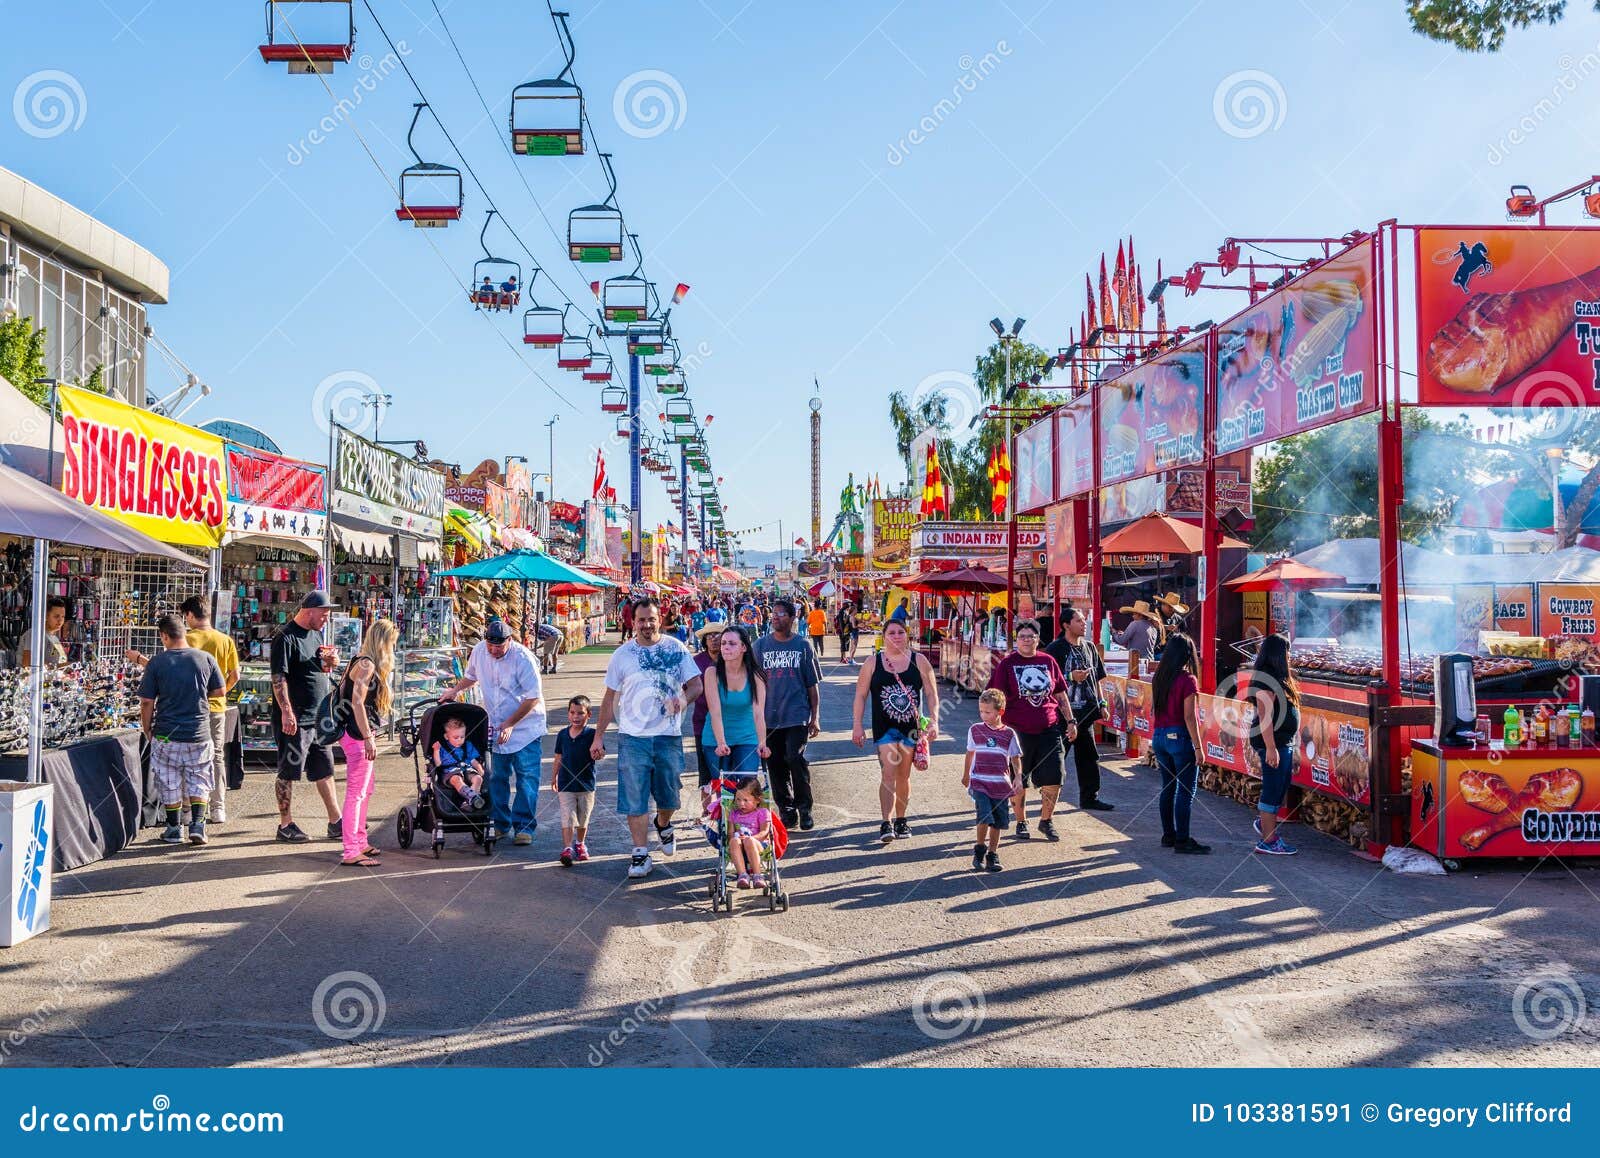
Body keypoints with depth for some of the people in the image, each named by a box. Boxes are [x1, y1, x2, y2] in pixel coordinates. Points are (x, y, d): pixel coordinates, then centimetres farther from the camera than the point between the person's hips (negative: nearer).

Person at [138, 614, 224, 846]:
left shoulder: (156, 663, -7)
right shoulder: (205, 659, -3)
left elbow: (147, 702, -5)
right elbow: (219, 691, 6)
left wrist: (147, 730, 8)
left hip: (166, 735, -1)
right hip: (199, 733, 1)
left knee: (170, 784, 11)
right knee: (198, 782, 13)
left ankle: (174, 829, 17)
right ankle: (197, 825, 3)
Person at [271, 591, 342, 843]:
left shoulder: (315, 634, 15)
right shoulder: (286, 637, -12)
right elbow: (278, 677, -18)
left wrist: (329, 662, 1)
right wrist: (286, 711, -24)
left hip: (318, 718, 9)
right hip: (295, 720, -9)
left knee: (325, 771, 11)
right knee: (288, 773, 2)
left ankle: (335, 823, 15)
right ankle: (286, 825, 10)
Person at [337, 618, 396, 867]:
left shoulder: (366, 663, 16)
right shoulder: (367, 665, -15)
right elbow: (357, 703, -22)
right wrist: (368, 739, -24)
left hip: (358, 734, 11)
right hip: (358, 735, -11)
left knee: (365, 791, 19)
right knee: (356, 793, -8)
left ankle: (359, 842, 29)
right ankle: (351, 853, -5)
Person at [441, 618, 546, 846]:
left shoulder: (523, 658, -19)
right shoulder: (479, 651, -2)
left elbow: (533, 697, -17)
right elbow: (471, 676, 21)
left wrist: (510, 724, -16)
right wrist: (454, 691, 4)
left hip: (525, 726, -5)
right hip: (496, 726, 5)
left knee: (527, 779, -6)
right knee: (497, 778, 7)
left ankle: (524, 827, 0)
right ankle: (499, 822, 18)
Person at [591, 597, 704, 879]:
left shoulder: (676, 649, 2)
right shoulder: (622, 655, 4)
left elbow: (697, 684, 1)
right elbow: (610, 699, 9)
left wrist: (684, 698, -22)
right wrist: (599, 735, 7)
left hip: (669, 736, 0)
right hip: (632, 737, 0)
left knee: (669, 796, 10)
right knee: (635, 799, -3)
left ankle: (663, 824, 42)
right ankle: (641, 855, 5)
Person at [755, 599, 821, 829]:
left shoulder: (803, 646, 4)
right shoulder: (761, 644, 7)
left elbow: (812, 684, 7)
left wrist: (814, 718, 3)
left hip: (797, 715, -2)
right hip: (770, 716, 2)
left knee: (795, 758, -15)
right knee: (775, 765, 4)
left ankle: (805, 808, 1)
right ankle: (786, 809, 17)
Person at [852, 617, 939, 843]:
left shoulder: (919, 661, 3)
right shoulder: (873, 663, 1)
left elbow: (931, 693, 4)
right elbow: (861, 695, 3)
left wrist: (933, 721, -5)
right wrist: (857, 726, -1)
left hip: (911, 727, 2)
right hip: (884, 728, -2)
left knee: (904, 776, 12)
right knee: (888, 774, -13)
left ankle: (901, 820, 25)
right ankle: (886, 824, -15)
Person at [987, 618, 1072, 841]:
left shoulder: (1048, 662, 7)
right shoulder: (1007, 664, -1)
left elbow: (1061, 695, 15)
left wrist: (1070, 722, 12)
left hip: (1048, 729, 2)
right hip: (1018, 731, -2)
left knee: (1054, 779, 0)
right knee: (1018, 782, 6)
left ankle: (1046, 821, 19)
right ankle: (1021, 822, 23)